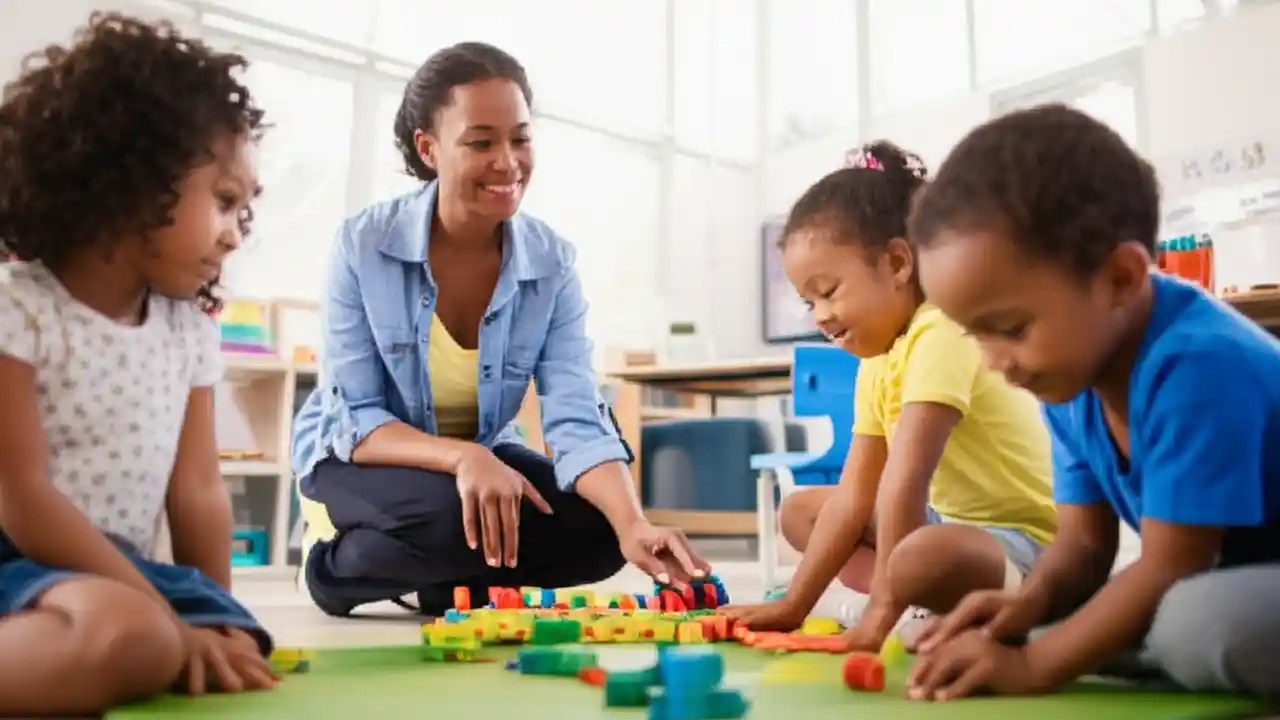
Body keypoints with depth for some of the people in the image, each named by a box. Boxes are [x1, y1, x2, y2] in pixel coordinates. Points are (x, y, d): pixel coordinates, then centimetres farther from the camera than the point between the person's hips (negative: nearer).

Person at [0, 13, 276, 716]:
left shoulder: (192, 330, 8)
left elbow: (197, 491, 7)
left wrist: (215, 624, -4)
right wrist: (175, 625, -20)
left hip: (122, 573, 7)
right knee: (128, 636, -38)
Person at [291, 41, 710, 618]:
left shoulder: (551, 262, -15)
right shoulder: (363, 244, -22)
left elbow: (576, 418, -23)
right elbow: (354, 421, -22)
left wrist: (633, 525, -42)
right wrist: (461, 458, -41)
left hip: (481, 456, 3)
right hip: (359, 457, -3)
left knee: (596, 530, -19)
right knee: (448, 516, -34)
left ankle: (447, 582, 5)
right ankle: (334, 560, -1)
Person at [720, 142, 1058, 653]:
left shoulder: (941, 334, -23)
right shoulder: (876, 363, 5)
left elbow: (905, 481, -30)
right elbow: (854, 496, 3)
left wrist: (885, 605, -28)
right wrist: (794, 604, 0)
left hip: (1032, 544, -10)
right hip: (955, 522, 10)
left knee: (925, 556, -41)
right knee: (799, 509, 12)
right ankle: (953, 608, -4)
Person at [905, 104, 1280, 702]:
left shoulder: (1195, 366, -31)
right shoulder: (1069, 380, -4)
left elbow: (1169, 567, -26)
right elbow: (1085, 543, 0)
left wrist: (1030, 666, -24)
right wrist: (1026, 605, -21)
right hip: (1225, 584, 9)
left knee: (1199, 622, -39)